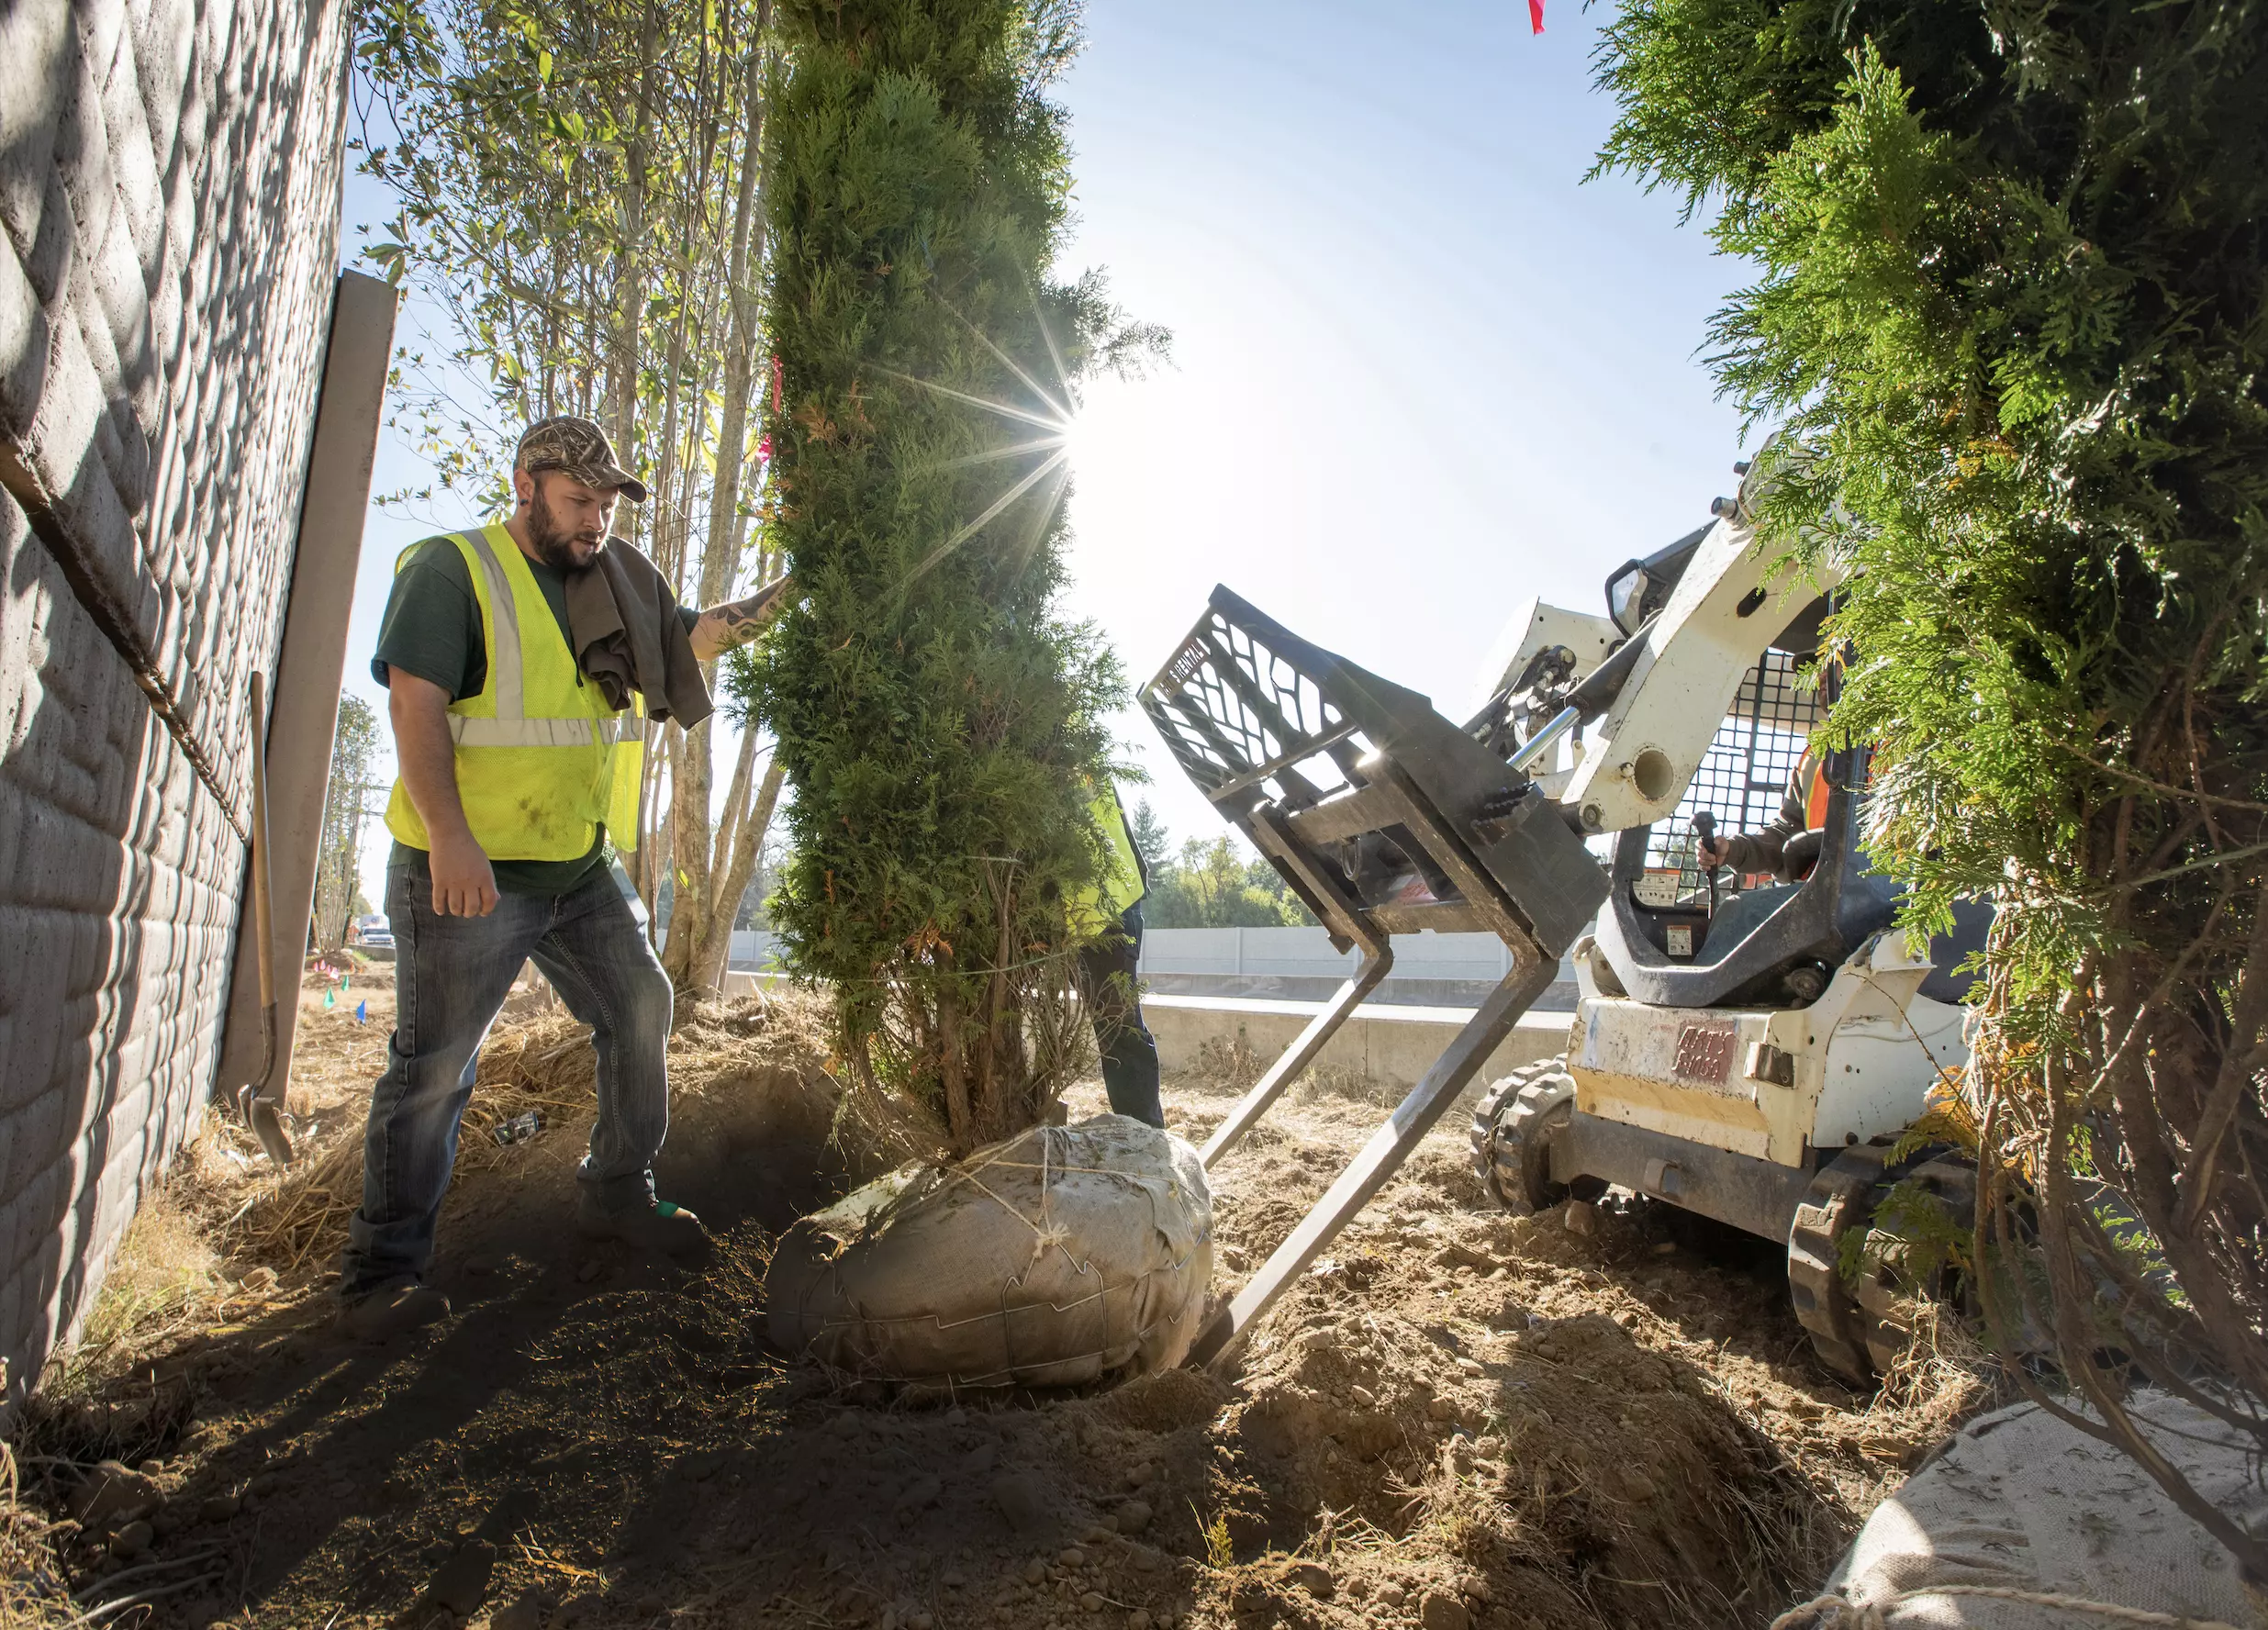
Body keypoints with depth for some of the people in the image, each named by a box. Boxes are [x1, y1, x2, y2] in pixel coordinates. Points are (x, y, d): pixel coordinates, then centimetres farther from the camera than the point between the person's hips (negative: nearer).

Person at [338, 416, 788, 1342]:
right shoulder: (450, 571, -7)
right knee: (433, 1067, -3)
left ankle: (617, 1195, 29)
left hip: (578, 868, 7)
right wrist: (449, 836, -26)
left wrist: (784, 596, 5)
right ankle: (382, 1270, 10)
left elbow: (692, 636, 22)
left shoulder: (611, 588, 13)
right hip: (467, 872, -7)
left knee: (638, 1009, 12)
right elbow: (415, 703, -16)